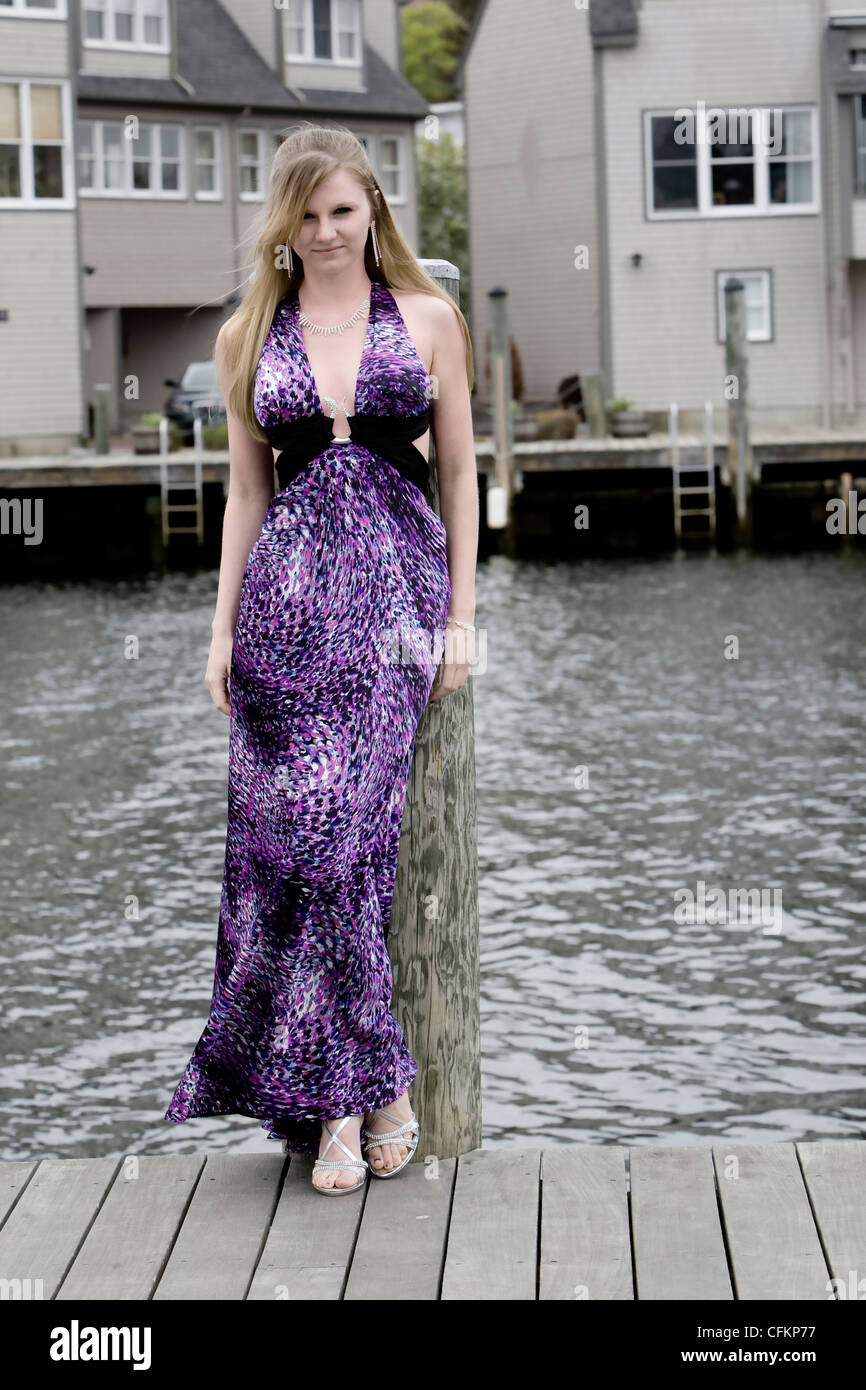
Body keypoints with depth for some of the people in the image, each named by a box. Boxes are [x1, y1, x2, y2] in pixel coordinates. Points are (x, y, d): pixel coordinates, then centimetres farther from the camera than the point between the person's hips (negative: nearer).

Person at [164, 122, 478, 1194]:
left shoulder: (429, 318, 7)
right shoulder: (248, 337, 12)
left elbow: (458, 474, 8)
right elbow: (247, 490, 14)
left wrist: (462, 616, 1)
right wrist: (224, 625, 8)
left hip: (397, 586, -2)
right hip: (288, 592, 2)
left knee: (341, 825, -12)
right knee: (311, 833, -5)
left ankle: (337, 1099, -1)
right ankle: (372, 1088, 4)